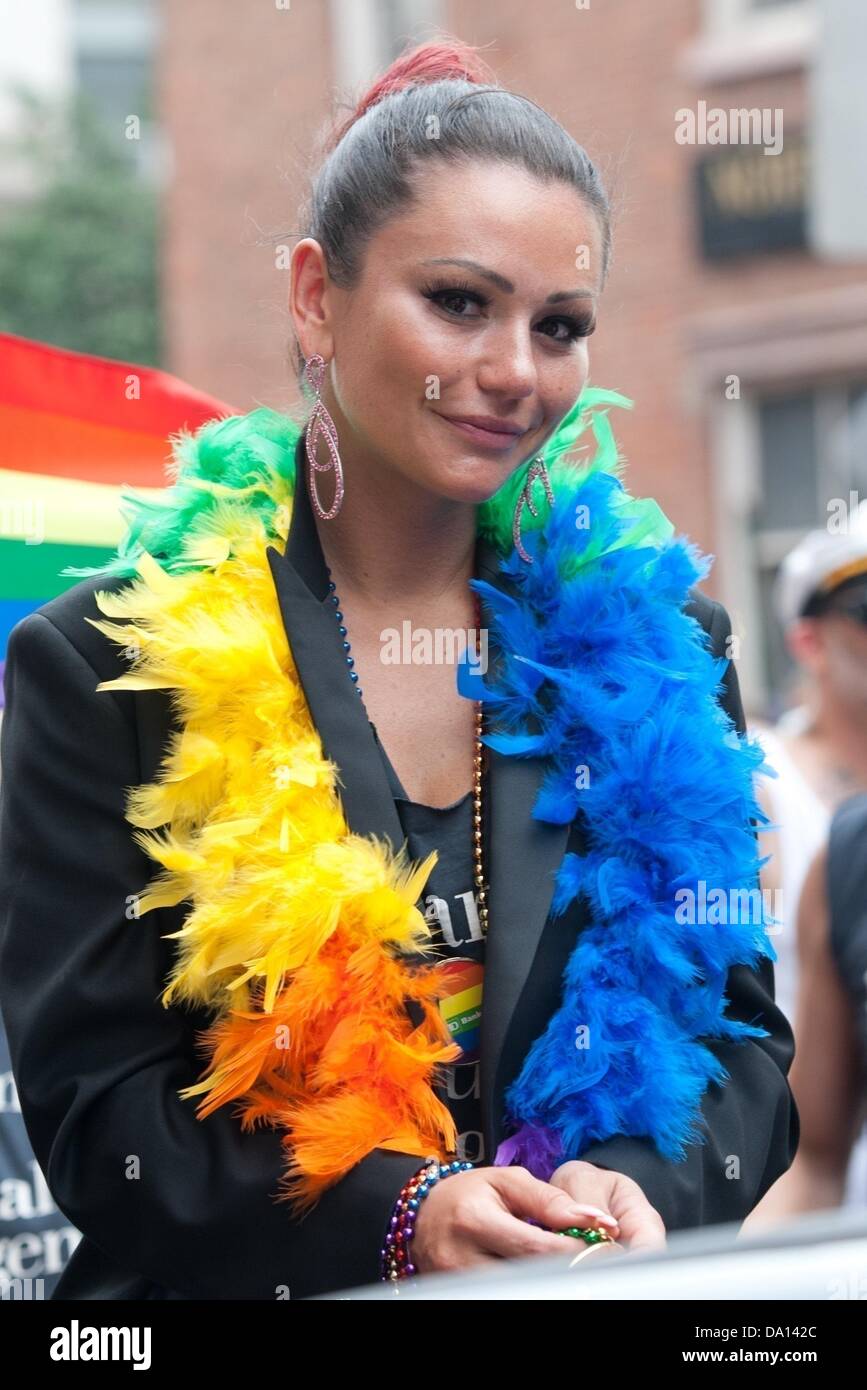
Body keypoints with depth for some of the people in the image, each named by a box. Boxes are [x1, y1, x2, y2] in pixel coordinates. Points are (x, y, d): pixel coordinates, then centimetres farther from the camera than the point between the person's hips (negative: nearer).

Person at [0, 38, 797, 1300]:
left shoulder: (660, 642, 10)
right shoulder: (109, 667, 1)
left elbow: (737, 1029, 10)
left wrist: (640, 1191, -10)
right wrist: (398, 1219, -16)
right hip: (240, 1276, -2)